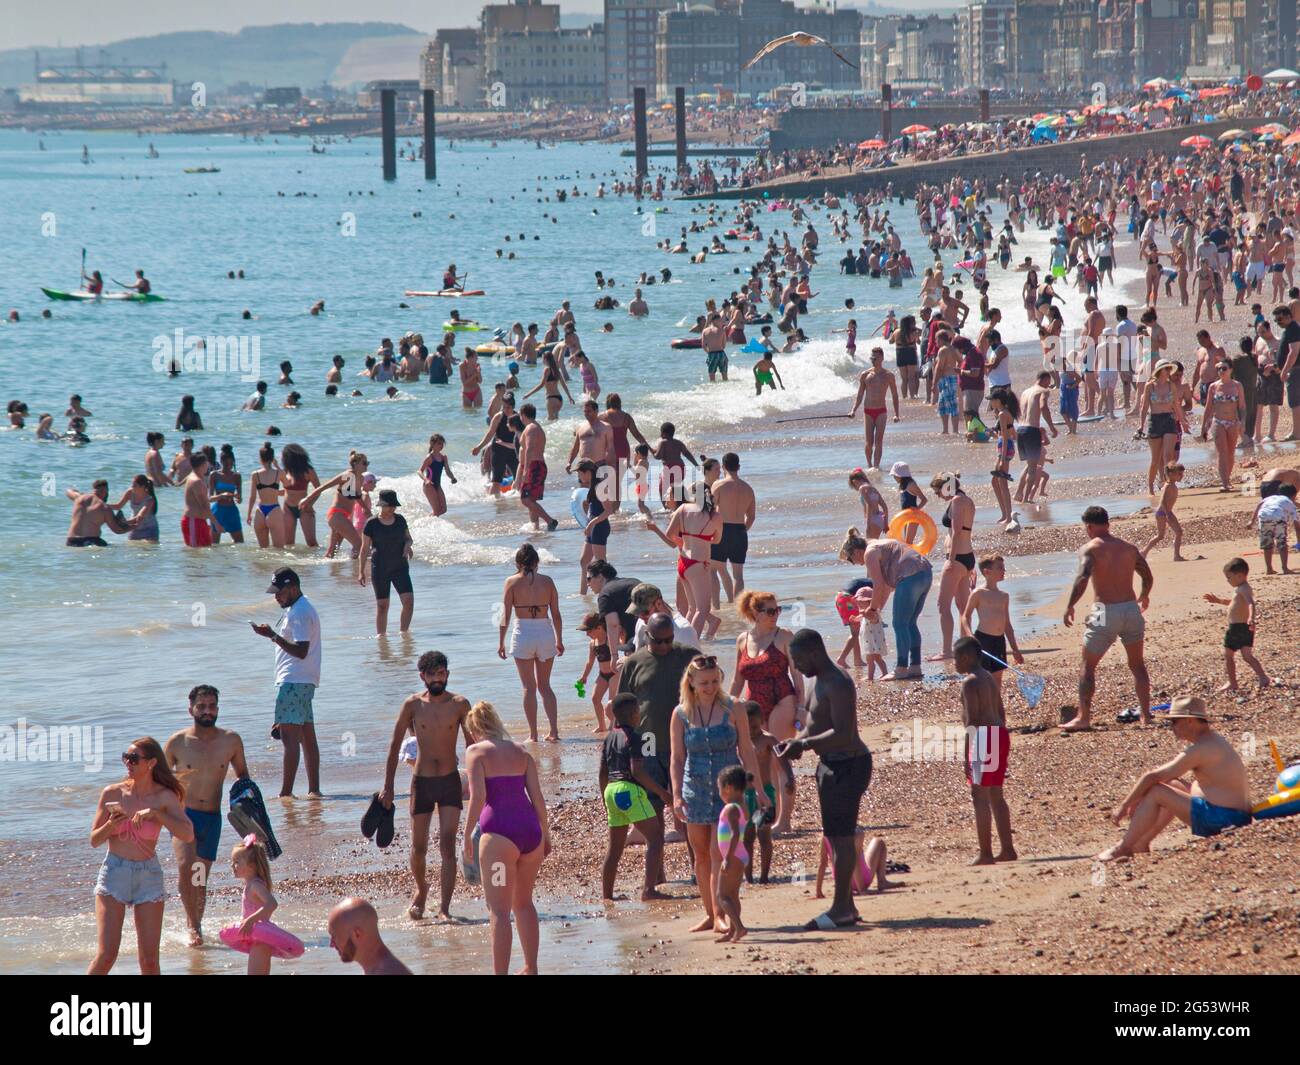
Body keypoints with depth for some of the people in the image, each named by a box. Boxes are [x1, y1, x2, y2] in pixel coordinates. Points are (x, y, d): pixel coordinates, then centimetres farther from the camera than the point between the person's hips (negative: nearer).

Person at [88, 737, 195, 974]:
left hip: (149, 875, 0)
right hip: (114, 873, 0)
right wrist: (111, 825, -15)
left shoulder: (165, 797, -4)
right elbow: (94, 840, 5)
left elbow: (188, 835, -17)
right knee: (106, 954, -11)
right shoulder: (112, 793, -1)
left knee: (149, 959, 1)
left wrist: (155, 813, -23)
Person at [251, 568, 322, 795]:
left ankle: (286, 792, -16)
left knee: (290, 736, -13)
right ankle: (314, 789, 13)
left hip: (294, 681, -11)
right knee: (307, 736, 11)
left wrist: (273, 636, -27)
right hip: (304, 682, 11)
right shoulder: (296, 609, 19)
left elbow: (301, 651, -24)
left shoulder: (300, 613, -15)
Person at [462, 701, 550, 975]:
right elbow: (538, 797, 9)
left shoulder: (476, 751, 0)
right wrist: (546, 835, 17)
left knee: (499, 911, -4)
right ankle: (530, 968, 32)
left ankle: (500, 973, -10)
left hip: (499, 833, -6)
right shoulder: (520, 752, 14)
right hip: (530, 830, 6)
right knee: (523, 903, 23)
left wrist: (467, 836, -6)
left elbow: (478, 796, -12)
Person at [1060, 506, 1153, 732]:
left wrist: (1070, 606, -17)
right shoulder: (1129, 548, 11)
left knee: (1088, 666, 7)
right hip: (1131, 609, 4)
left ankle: (1083, 717, 1)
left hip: (1105, 612, -4)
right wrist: (1143, 596, 38)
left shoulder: (1090, 549, -5)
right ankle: (1146, 715, 18)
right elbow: (1148, 577, 18)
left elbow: (1083, 577, -22)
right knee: (1137, 664, 19)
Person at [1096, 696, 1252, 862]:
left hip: (1222, 820, -10)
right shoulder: (1213, 740, 15)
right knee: (1172, 786, 23)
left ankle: (1124, 848, 0)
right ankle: (1141, 844, 21)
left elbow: (1152, 777, -15)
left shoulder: (1201, 749, -18)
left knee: (1155, 792, -9)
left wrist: (1124, 806, -7)